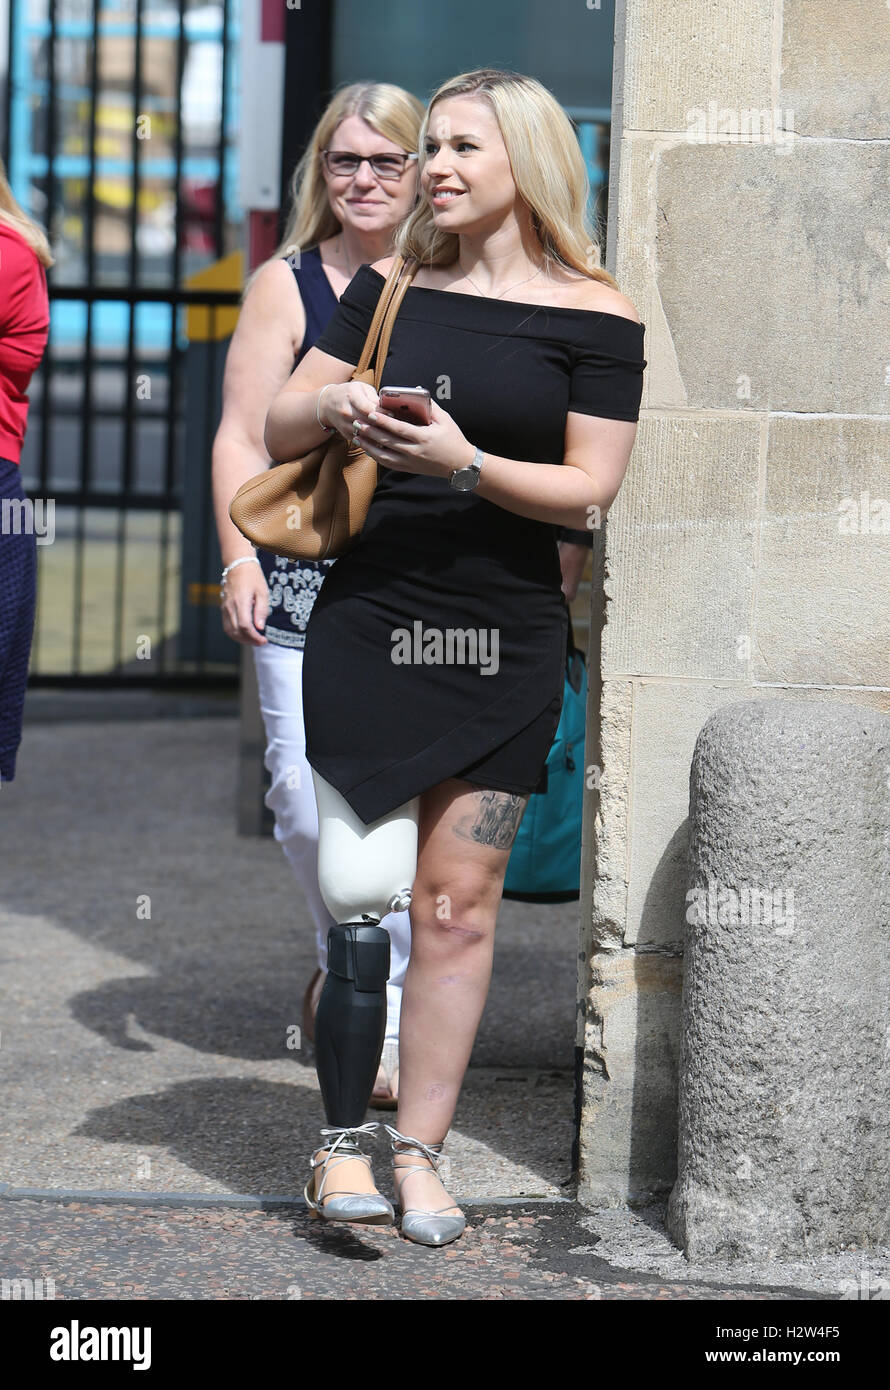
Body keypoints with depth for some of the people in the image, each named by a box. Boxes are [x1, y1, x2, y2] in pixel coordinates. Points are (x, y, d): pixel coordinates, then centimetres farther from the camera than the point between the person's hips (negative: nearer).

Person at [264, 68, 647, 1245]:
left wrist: (463, 463, -22)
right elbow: (278, 429, 12)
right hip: (367, 625, 2)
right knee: (360, 893, -4)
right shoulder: (391, 288, 9)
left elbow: (589, 491, -7)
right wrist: (334, 408, -11)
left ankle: (419, 1150, 10)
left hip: (505, 641, -2)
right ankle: (342, 1143, 6)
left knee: (458, 902, 2)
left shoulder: (592, 316, -1)